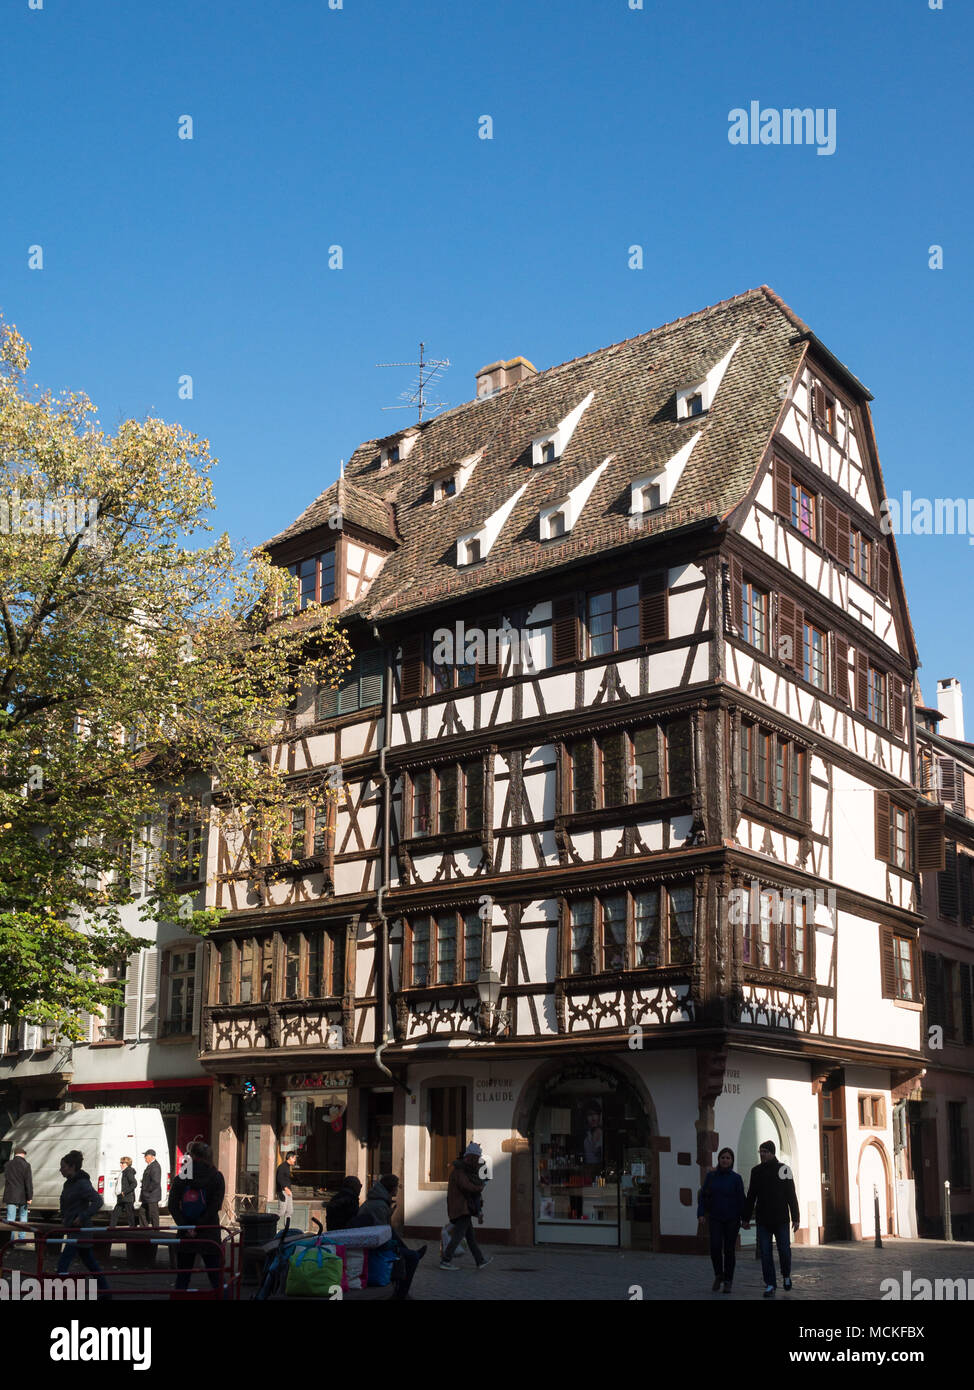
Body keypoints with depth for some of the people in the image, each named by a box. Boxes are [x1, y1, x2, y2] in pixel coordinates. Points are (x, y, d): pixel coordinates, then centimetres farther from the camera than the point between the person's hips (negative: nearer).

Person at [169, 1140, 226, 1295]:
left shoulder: (180, 1179, -1)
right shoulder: (216, 1177, -5)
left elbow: (173, 1206, -7)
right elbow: (215, 1206, -11)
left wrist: (186, 1227, -8)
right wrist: (198, 1227, -8)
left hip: (185, 1235, 1)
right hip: (210, 1234, -1)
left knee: (182, 1277, 11)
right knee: (215, 1277, 6)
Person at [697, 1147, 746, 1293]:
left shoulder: (736, 1178, -2)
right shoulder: (711, 1176, 3)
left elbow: (740, 1199, -2)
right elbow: (703, 1195, 5)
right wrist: (701, 1213, -6)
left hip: (732, 1219, -1)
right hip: (715, 1219, 1)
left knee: (729, 1250, 2)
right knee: (715, 1247, -13)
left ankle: (728, 1281, 15)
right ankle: (718, 1275, 11)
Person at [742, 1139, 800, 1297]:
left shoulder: (783, 1169, -2)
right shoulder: (756, 1171, 8)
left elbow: (791, 1196, -2)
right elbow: (751, 1197, 13)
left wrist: (795, 1218, -6)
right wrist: (746, 1218, 12)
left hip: (781, 1219, -2)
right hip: (763, 1220, 3)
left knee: (784, 1251, 0)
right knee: (765, 1253, -1)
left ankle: (786, 1275, 27)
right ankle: (770, 1285, 7)